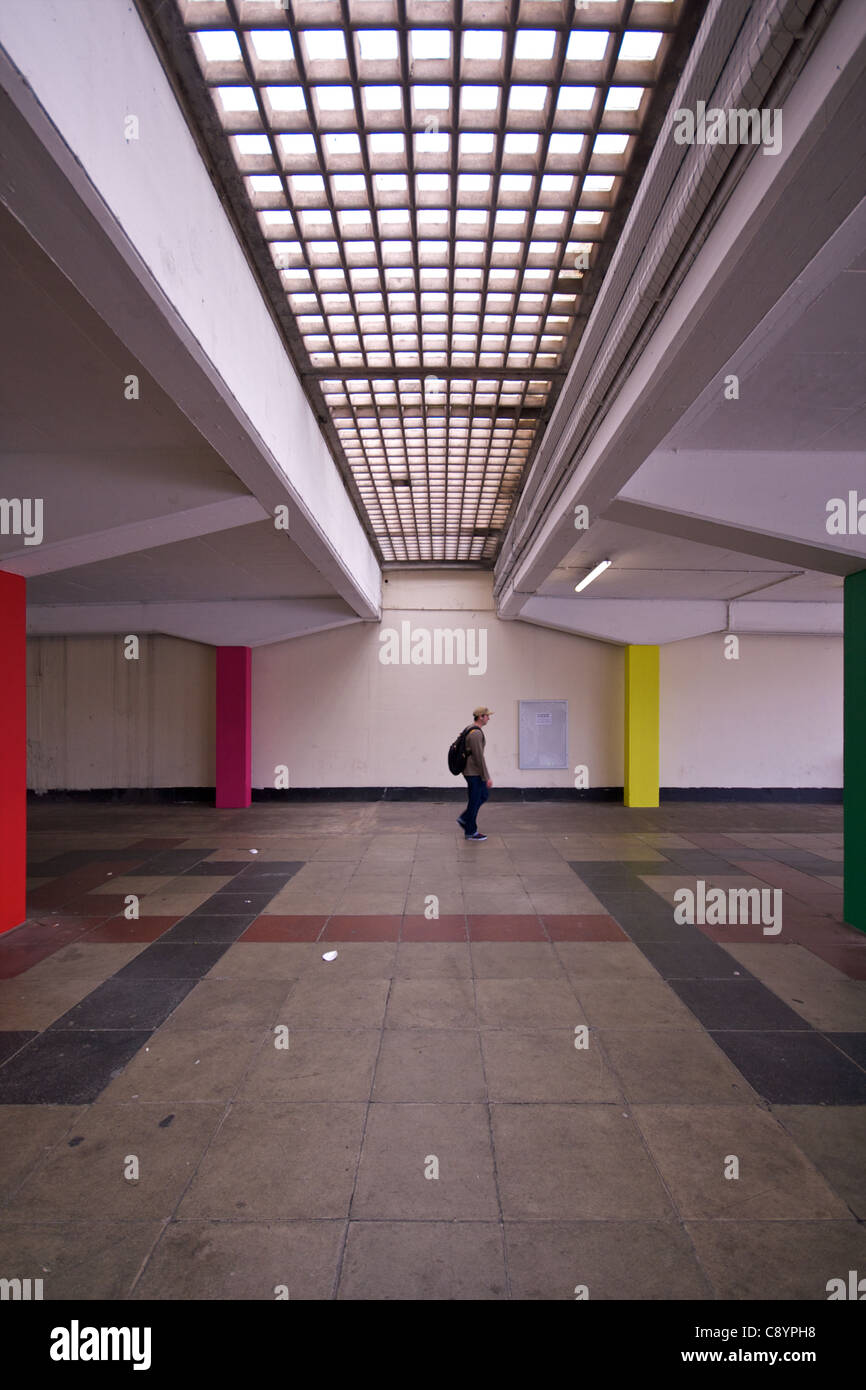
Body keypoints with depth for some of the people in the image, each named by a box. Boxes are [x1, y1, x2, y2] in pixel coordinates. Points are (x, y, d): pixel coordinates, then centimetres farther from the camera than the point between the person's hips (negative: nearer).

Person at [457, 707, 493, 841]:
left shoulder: (472, 731, 12)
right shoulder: (476, 733, -22)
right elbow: (479, 757, -24)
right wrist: (487, 777, -20)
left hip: (473, 771, 10)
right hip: (473, 773, -10)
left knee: (484, 795, 18)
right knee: (474, 801, 0)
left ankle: (464, 819, 20)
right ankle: (470, 832, 12)